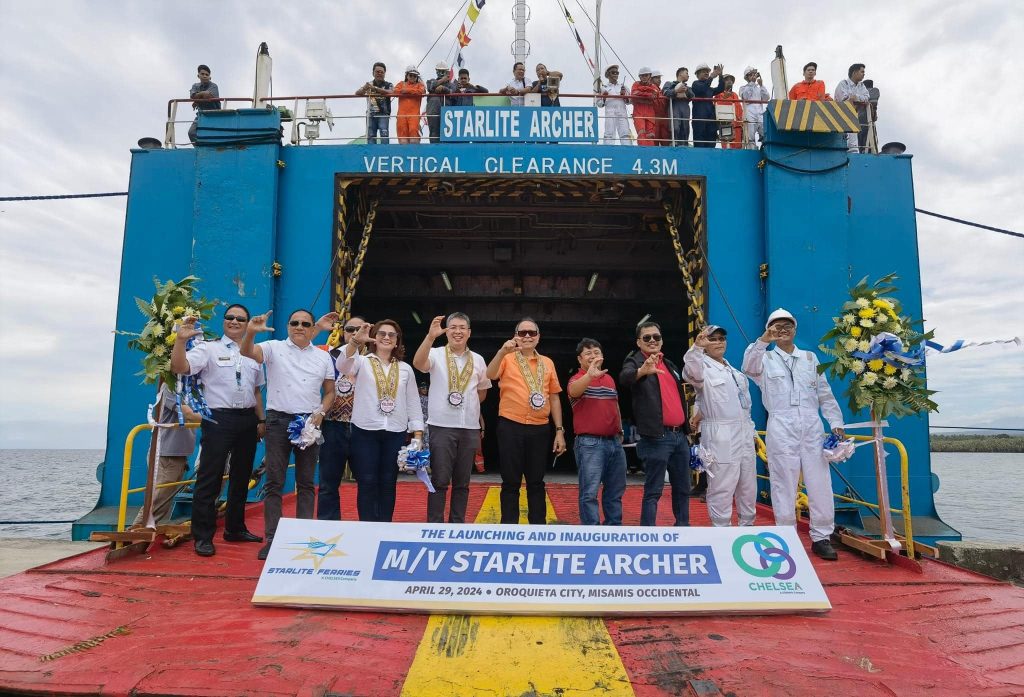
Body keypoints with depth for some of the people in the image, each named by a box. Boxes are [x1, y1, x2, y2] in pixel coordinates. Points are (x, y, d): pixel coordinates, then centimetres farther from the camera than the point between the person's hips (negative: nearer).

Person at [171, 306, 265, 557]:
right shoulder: (209, 348, -1)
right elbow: (179, 367, -16)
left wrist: (261, 420, 16)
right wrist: (181, 339, -30)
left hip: (247, 420, 6)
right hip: (219, 418, -6)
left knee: (241, 477, 14)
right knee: (209, 478, -5)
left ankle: (235, 529, 26)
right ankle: (203, 536, 3)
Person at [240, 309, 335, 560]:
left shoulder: (323, 357, 9)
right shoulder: (274, 348, 2)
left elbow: (330, 391, 13)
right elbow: (246, 352, -17)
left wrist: (321, 412, -4)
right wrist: (251, 332, -37)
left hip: (310, 422, 2)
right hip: (279, 420, -2)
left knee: (306, 482, 7)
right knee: (274, 482, 1)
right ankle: (271, 538, 7)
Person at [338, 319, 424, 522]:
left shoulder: (406, 369, 12)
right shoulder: (362, 362, 4)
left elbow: (413, 402, 11)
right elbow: (343, 365, -19)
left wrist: (417, 434, 4)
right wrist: (355, 341, -34)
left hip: (395, 433, 2)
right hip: (365, 431, -2)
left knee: (388, 484, 8)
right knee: (367, 483, 1)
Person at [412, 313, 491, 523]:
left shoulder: (478, 360, 11)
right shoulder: (436, 354, 0)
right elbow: (418, 364, -23)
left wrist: (464, 400, 6)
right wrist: (431, 336, -34)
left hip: (470, 428, 4)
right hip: (441, 426, -4)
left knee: (462, 482, 10)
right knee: (439, 481, -2)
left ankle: (457, 525, 20)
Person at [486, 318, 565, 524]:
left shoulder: (547, 363, 12)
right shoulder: (507, 359, 3)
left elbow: (554, 398, 13)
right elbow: (490, 375, -17)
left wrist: (559, 430, 9)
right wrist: (502, 352, -32)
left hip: (540, 429, 3)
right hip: (511, 427, -3)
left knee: (536, 482, 9)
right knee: (511, 482, 3)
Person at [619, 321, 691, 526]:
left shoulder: (669, 364, 18)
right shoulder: (635, 361, -4)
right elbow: (624, 378, -28)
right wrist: (642, 371, -50)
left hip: (679, 435, 8)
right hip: (656, 437, -7)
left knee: (682, 488, 16)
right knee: (653, 490, -5)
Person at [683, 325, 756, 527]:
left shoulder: (734, 370, 19)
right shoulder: (703, 368, -6)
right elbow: (691, 372, -31)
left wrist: (750, 430, 20)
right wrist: (697, 347, -47)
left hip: (744, 432, 8)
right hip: (720, 435, -8)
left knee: (748, 484, 15)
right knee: (722, 486, -5)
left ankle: (747, 525, 29)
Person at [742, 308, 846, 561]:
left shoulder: (810, 358, 18)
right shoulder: (765, 359, 8)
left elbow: (825, 394, 16)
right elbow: (749, 367, -15)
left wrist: (836, 423, 7)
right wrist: (763, 341, -30)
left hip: (811, 426, 3)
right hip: (781, 428, -3)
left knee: (820, 483, 1)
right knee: (784, 485, 0)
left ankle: (821, 537, 12)